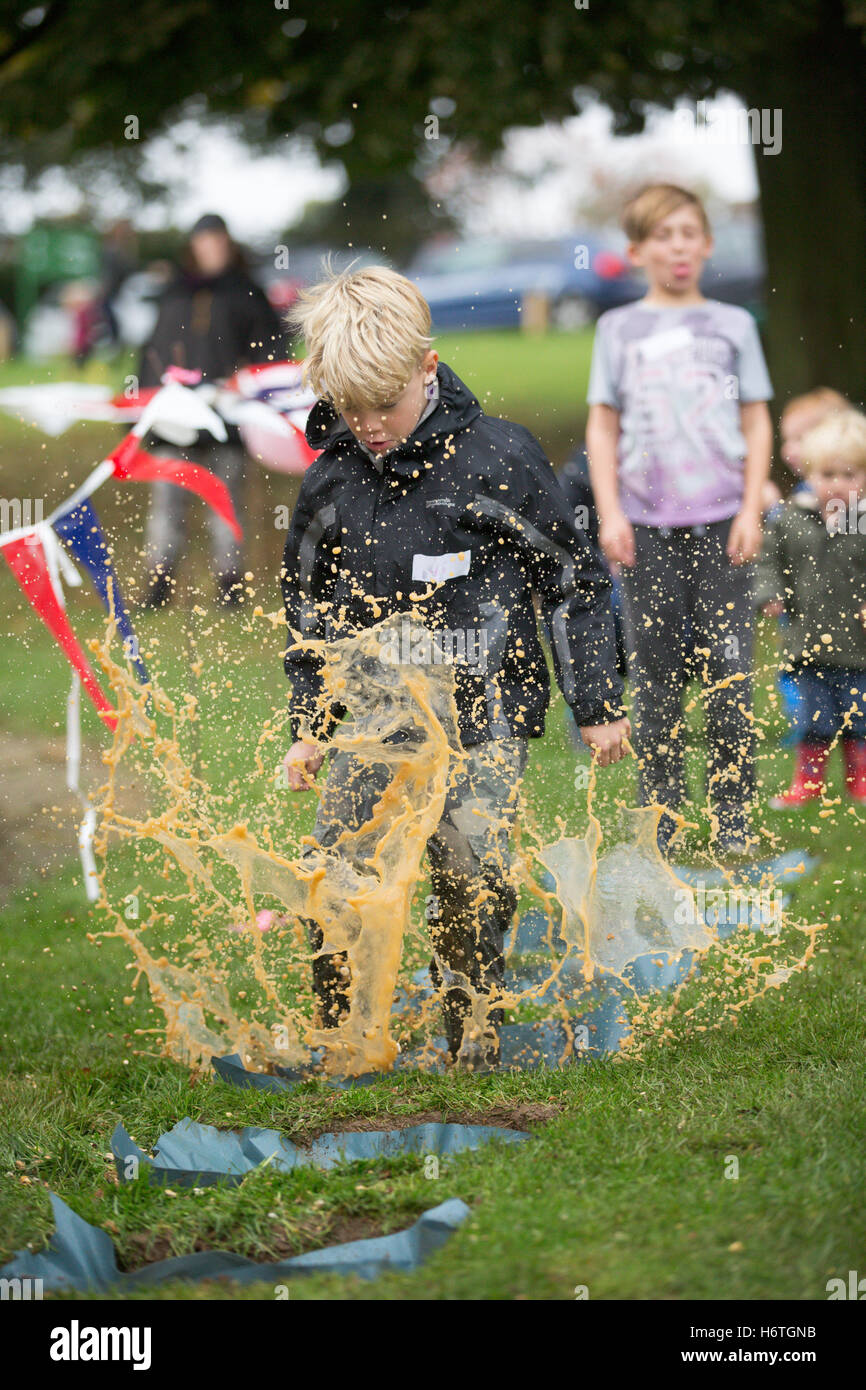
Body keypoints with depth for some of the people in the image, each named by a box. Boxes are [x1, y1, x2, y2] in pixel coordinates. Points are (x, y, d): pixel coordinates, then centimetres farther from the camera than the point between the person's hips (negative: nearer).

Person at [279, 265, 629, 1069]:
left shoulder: (497, 459, -4)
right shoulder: (328, 485, 6)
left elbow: (571, 580, 3)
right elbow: (307, 610, 20)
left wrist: (597, 706, 5)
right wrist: (307, 725, 17)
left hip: (482, 716, -3)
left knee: (472, 877, -14)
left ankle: (476, 1032, 4)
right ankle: (340, 1041, 11)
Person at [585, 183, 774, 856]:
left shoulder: (733, 324, 9)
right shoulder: (620, 328, 9)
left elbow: (757, 424, 9)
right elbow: (603, 427, 9)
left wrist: (752, 511, -1)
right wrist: (610, 514, 0)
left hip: (721, 522, 0)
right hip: (647, 523, 0)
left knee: (728, 667, -4)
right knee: (654, 673, 2)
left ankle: (733, 821, 3)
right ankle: (659, 822, 9)